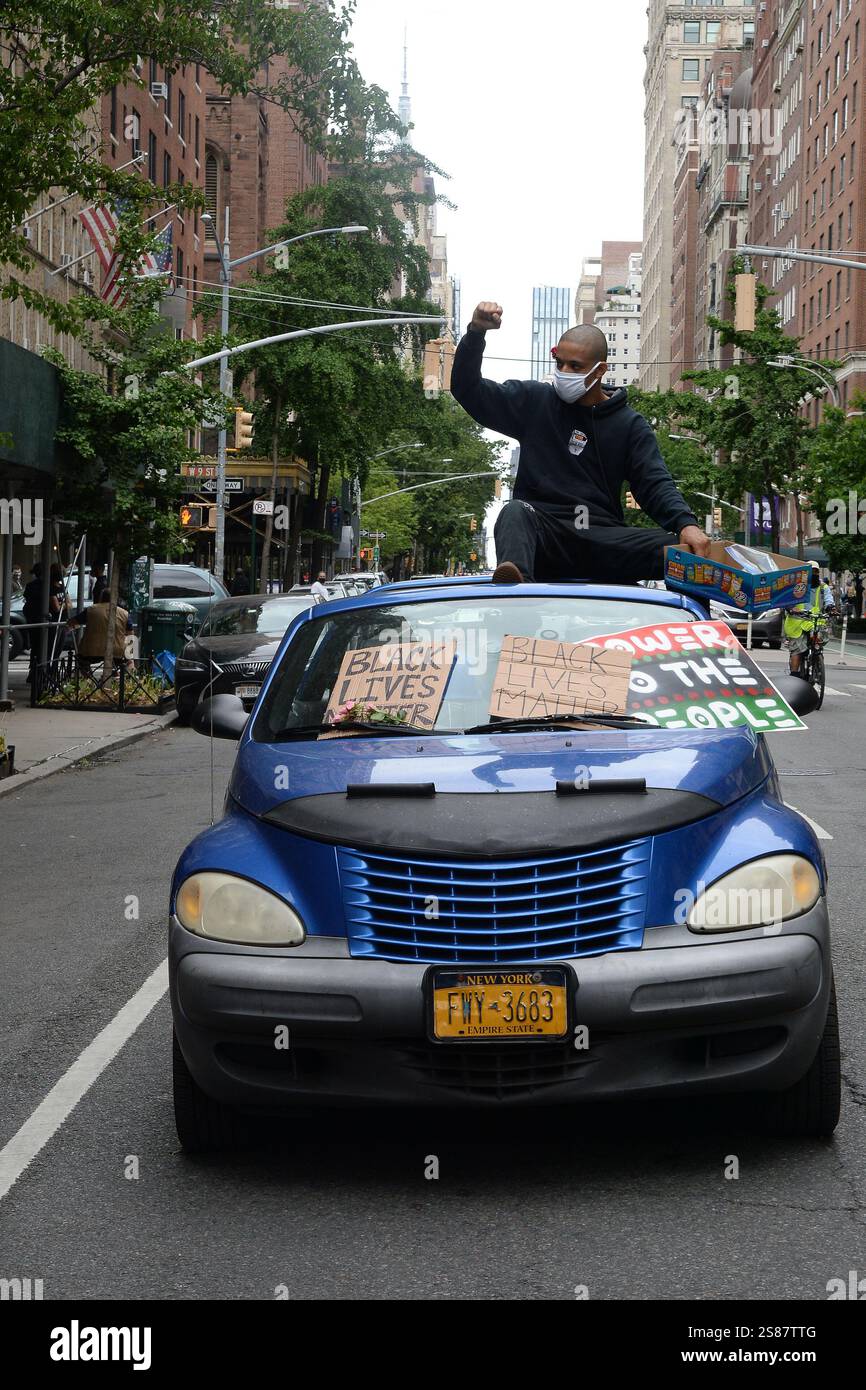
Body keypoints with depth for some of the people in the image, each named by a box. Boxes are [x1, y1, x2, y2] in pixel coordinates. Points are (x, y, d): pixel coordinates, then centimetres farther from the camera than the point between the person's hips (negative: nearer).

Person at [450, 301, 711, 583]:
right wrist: (476, 333, -1)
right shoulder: (534, 400, 16)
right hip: (542, 531, -2)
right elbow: (468, 390, 16)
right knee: (515, 512, -40)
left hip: (602, 537, 2)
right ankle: (513, 577, -68)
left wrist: (686, 523, -19)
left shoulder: (629, 425, 13)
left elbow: (656, 484, 3)